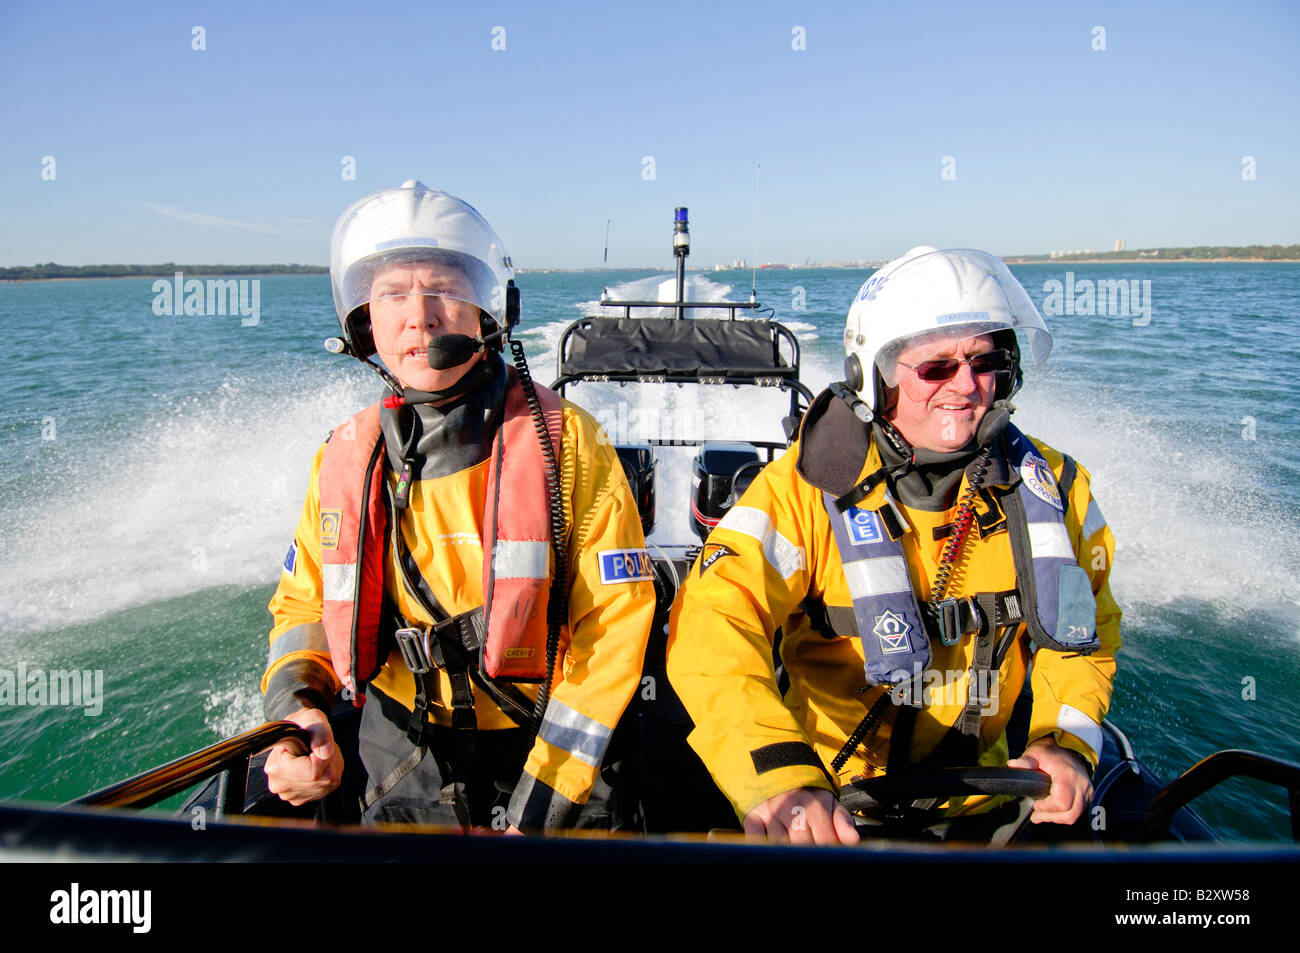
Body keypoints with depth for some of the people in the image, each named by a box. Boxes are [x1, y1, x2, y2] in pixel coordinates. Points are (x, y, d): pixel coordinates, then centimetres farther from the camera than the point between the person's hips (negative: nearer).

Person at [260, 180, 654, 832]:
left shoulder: (565, 440, -10)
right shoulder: (344, 459, 2)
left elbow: (616, 624, -10)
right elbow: (303, 606, 14)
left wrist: (537, 807, -12)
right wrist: (296, 705, -8)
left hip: (547, 753, -2)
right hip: (398, 757, 3)